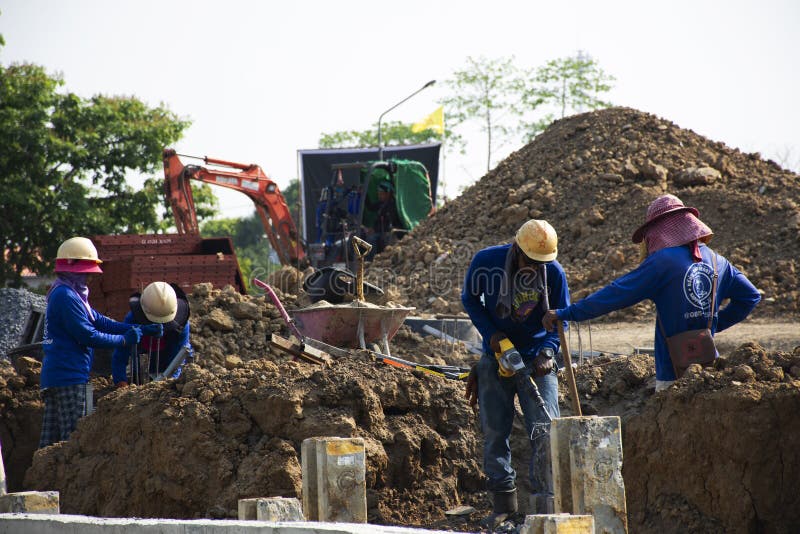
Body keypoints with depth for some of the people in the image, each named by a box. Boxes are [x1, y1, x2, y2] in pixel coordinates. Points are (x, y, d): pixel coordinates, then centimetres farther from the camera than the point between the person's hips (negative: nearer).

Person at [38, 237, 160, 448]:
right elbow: (88, 336, -17)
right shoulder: (66, 296, -15)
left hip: (54, 376, 11)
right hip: (70, 376, -11)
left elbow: (99, 321, 16)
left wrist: (137, 329, 6)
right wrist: (125, 339, -9)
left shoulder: (63, 294, 19)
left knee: (51, 436, 9)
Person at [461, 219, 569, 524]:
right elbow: (470, 299, 4)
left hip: (536, 361, -1)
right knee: (494, 431, 1)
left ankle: (545, 504, -7)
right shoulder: (486, 262, -12)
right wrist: (491, 333, -10)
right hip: (496, 358, 1)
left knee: (544, 431, -10)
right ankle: (503, 501, 11)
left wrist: (546, 352, -19)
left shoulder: (554, 272, -12)